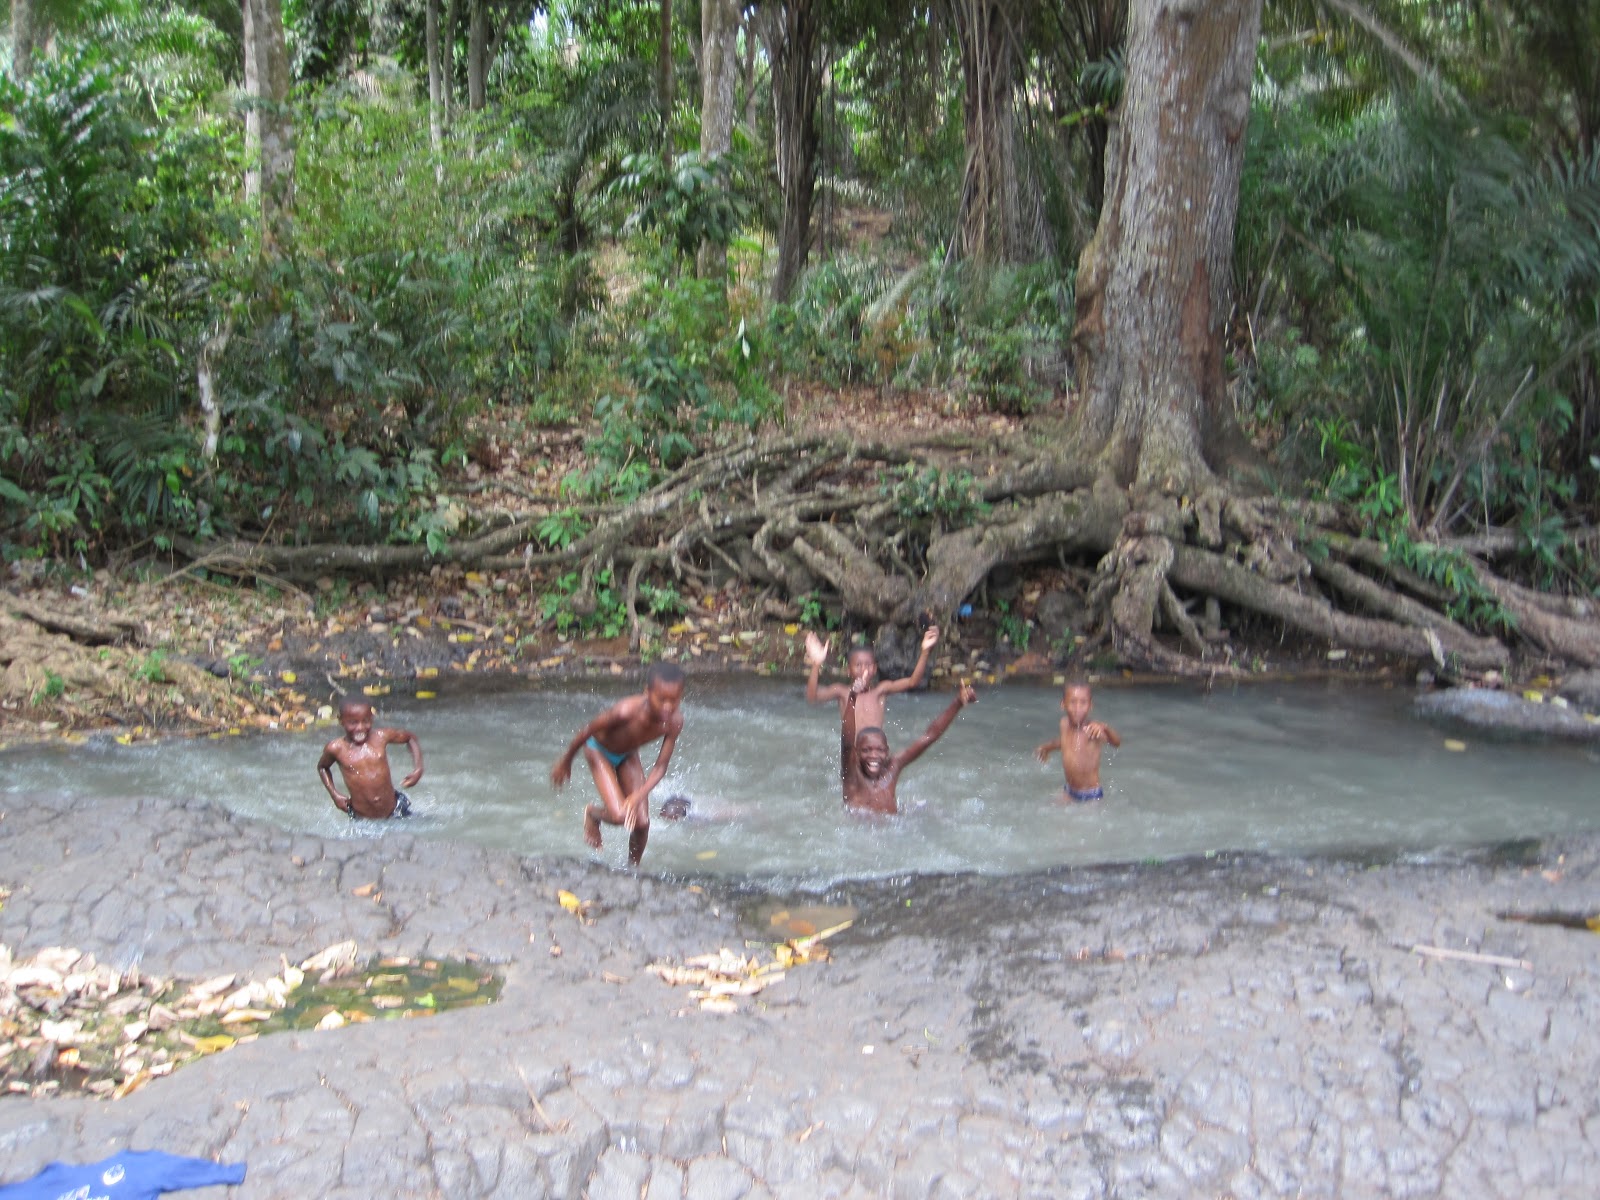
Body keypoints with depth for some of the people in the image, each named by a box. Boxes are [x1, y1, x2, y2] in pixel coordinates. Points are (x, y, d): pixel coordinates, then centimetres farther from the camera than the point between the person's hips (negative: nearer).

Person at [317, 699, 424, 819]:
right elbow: (322, 767, 15)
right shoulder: (336, 748, -8)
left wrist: (418, 770, -1)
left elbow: (411, 737, 11)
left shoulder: (381, 737, -7)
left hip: (394, 811, 1)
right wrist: (335, 794, 2)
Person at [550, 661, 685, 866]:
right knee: (619, 816, -19)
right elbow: (587, 731, -24)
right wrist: (565, 762, -9)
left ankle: (633, 867, 26)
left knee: (642, 822, -2)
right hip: (599, 750, -4)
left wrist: (638, 797, -34)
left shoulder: (675, 721, -29)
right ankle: (592, 814, 16)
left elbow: (660, 767, -20)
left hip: (627, 754, 4)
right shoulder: (626, 711, -42)